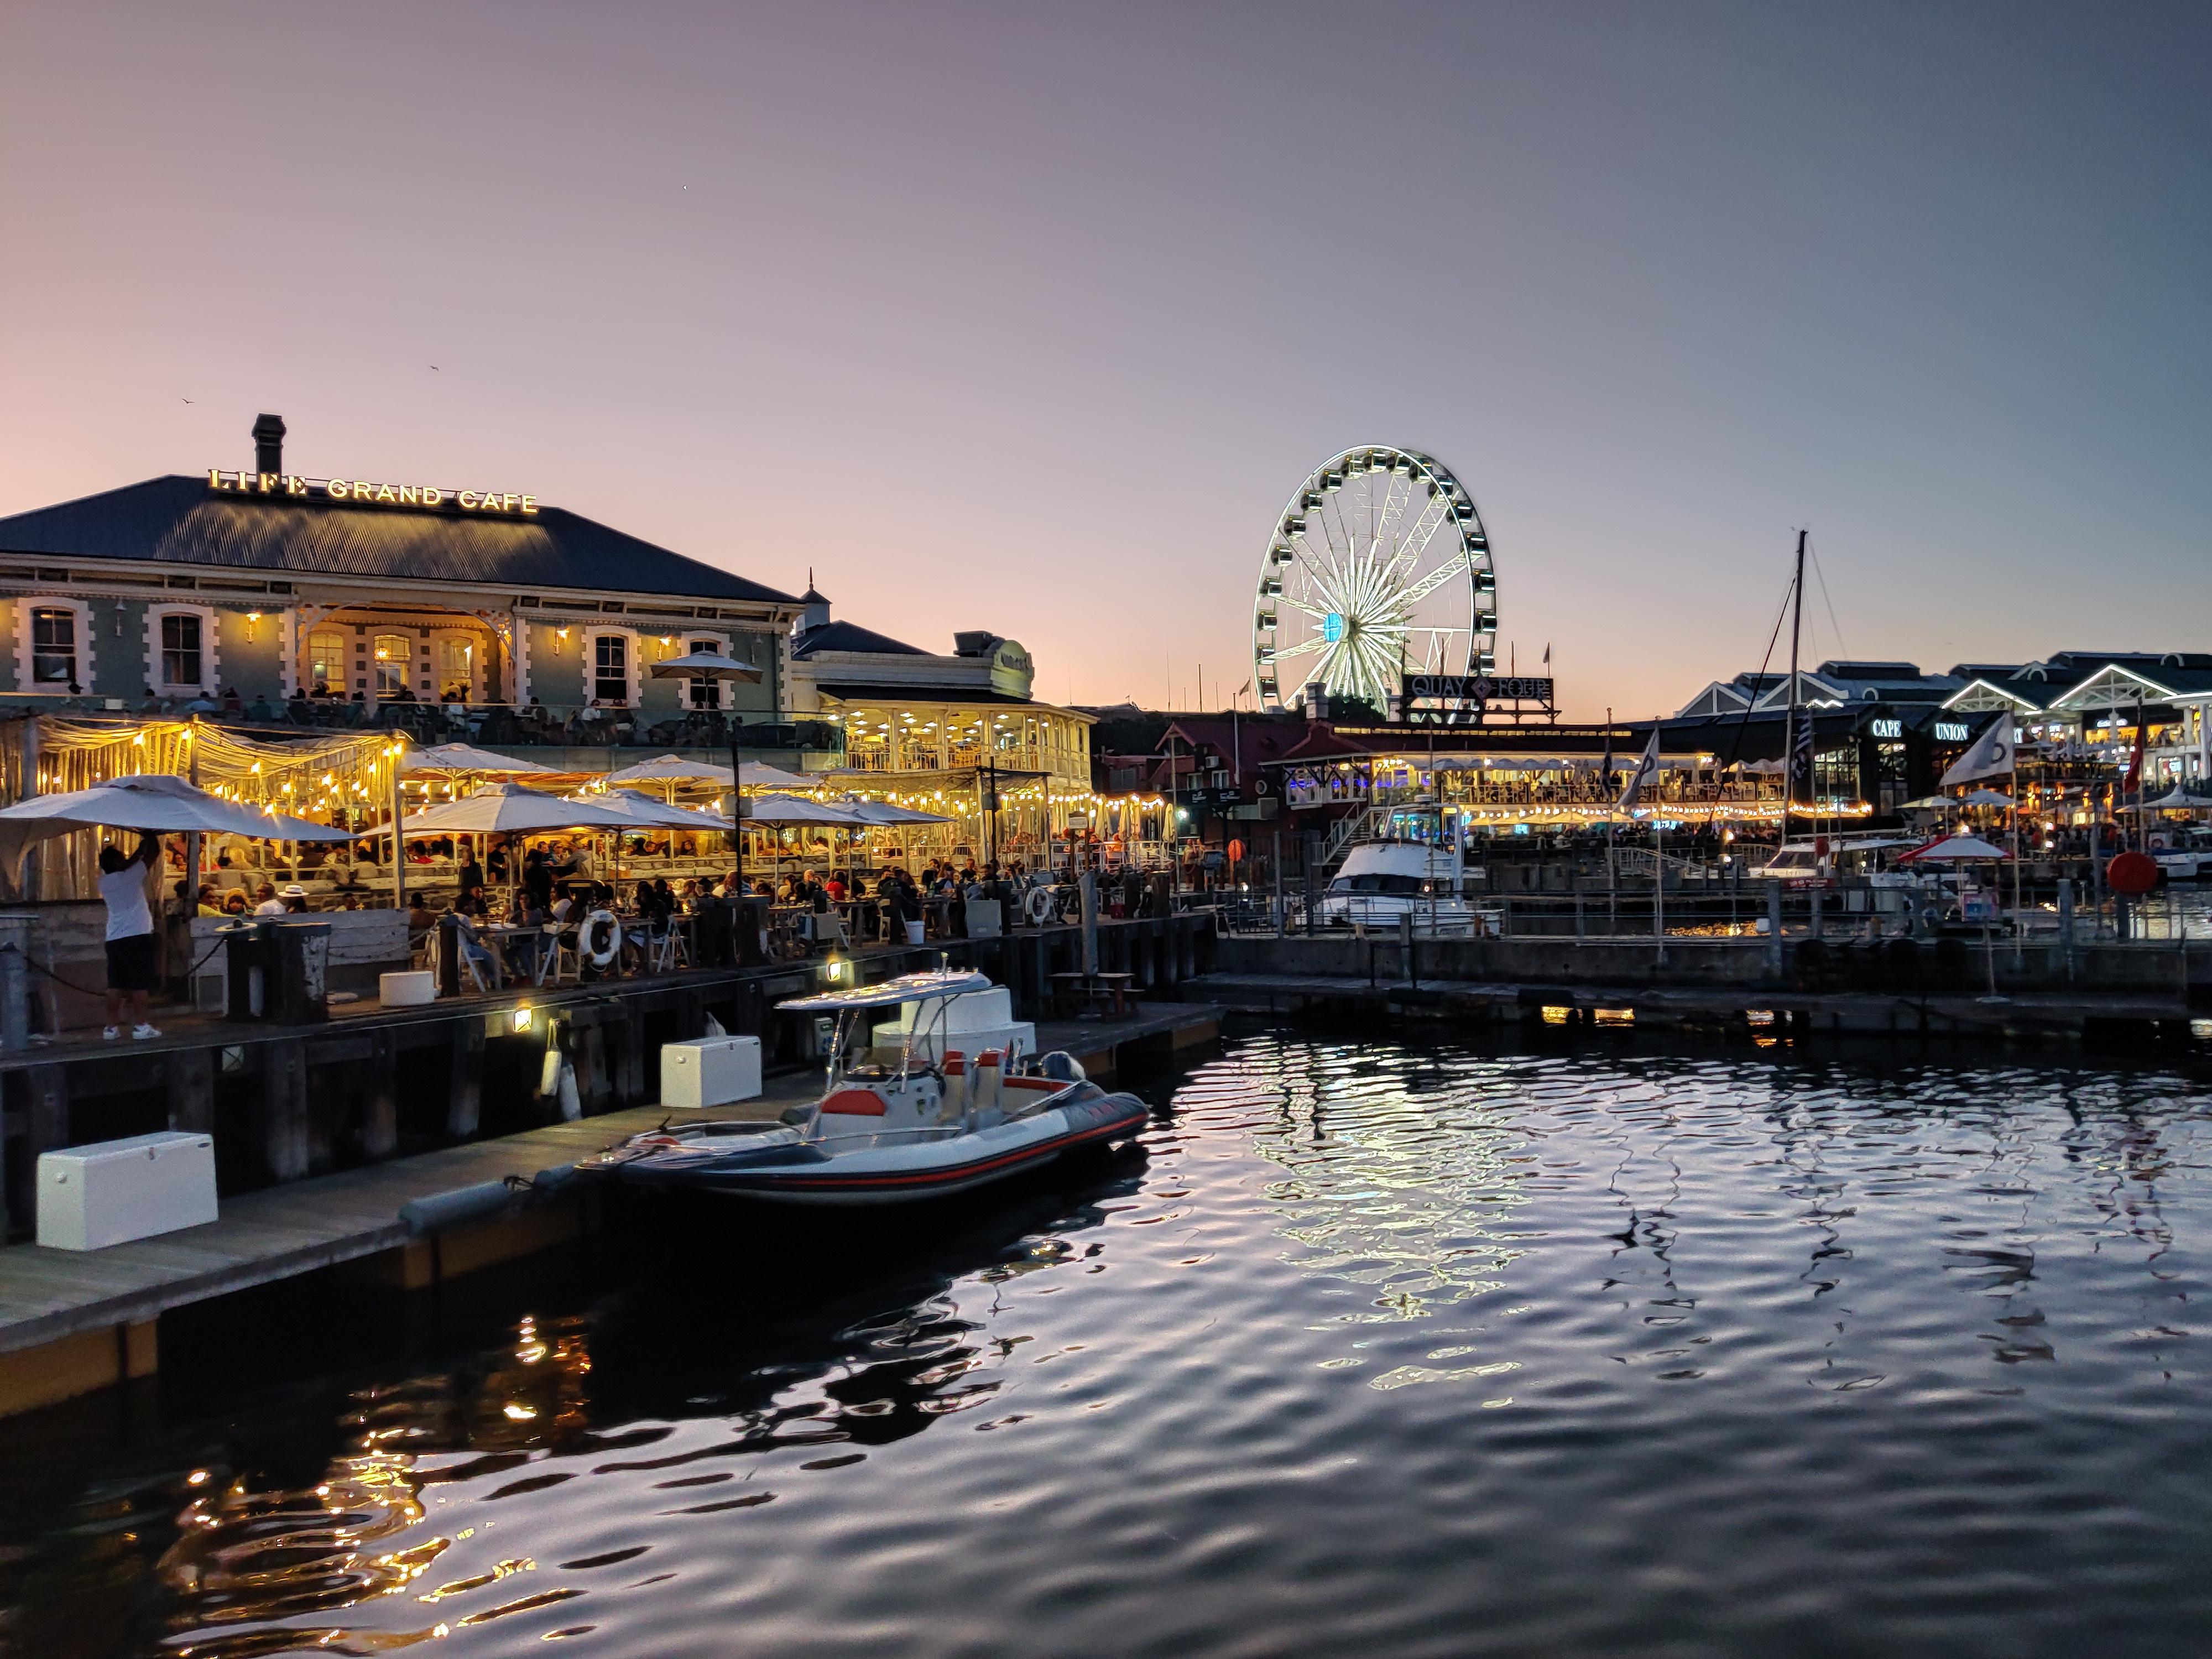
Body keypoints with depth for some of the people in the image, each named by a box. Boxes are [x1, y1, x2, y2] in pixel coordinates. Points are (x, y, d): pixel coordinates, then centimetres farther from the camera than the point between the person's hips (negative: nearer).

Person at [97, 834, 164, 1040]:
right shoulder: (131, 875, -6)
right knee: (140, 984, -3)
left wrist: (141, 847, 32)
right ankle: (140, 1026, -3)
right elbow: (154, 852, 1)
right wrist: (149, 838, 18)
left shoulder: (104, 882, 10)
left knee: (115, 985, 7)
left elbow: (125, 867, 28)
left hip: (114, 939, 6)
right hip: (138, 936, -6)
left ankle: (112, 1027, 7)